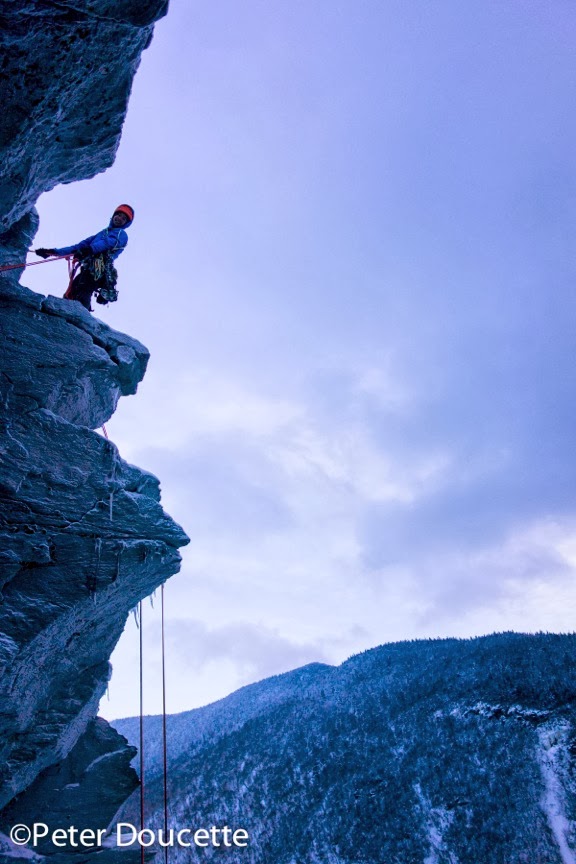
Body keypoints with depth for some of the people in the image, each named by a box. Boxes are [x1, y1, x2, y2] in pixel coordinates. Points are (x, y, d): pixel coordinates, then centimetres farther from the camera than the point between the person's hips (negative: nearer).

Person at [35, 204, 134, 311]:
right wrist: (55, 252, 28)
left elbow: (109, 242, -8)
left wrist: (91, 249, -30)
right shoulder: (101, 233, 36)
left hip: (98, 269, -8)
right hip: (88, 268, 8)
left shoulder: (121, 234, 14)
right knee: (68, 297, -10)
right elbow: (80, 245, 34)